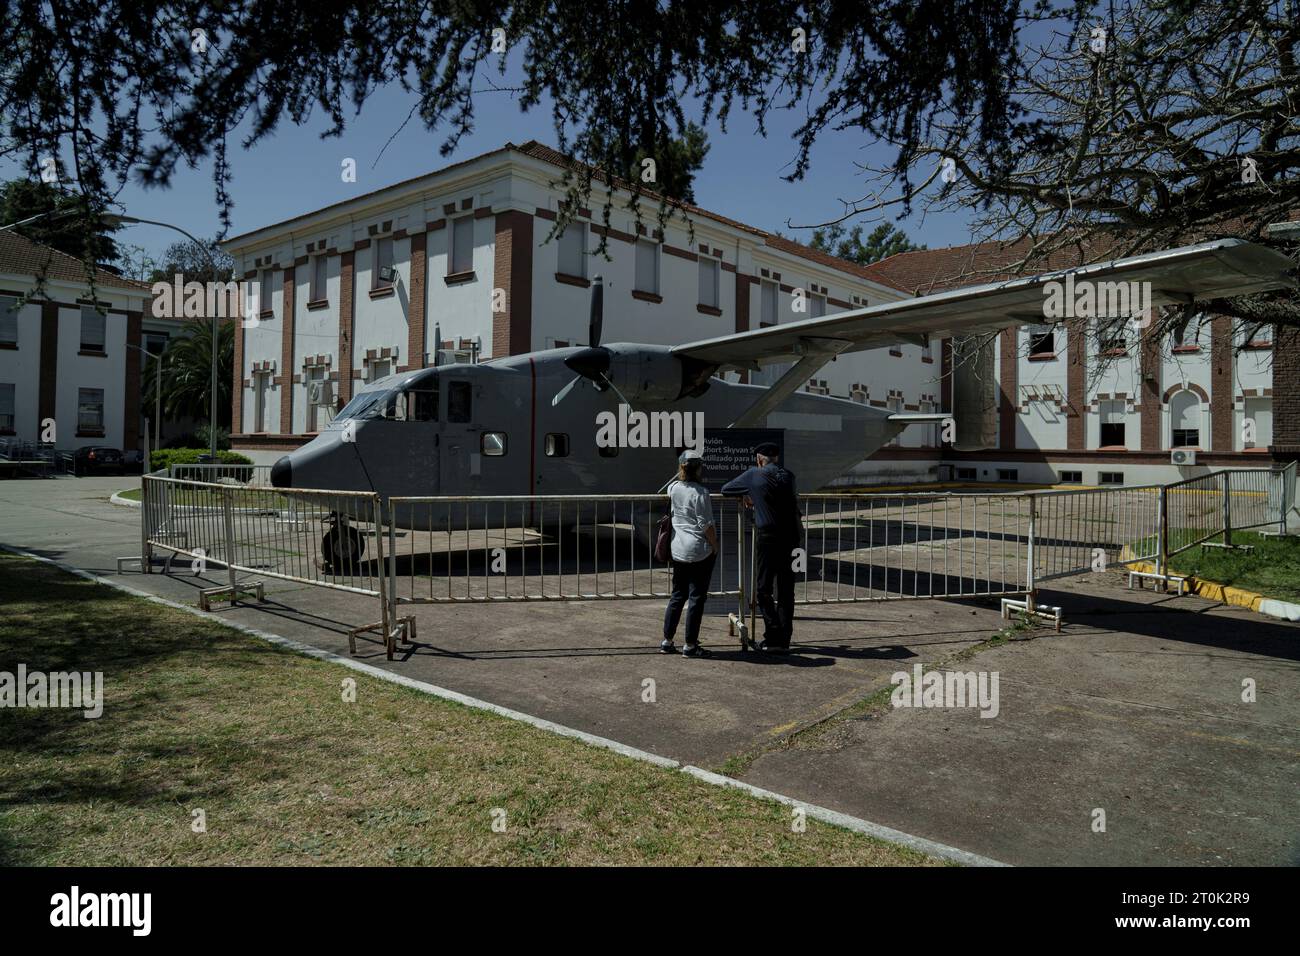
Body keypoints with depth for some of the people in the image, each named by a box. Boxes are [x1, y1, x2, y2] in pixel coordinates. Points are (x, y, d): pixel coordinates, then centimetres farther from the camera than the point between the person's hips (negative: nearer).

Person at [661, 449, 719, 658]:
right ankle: (690, 645, 6)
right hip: (700, 551, -6)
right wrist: (715, 546, -2)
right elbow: (706, 525, -15)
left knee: (677, 595, 16)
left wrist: (681, 474, 22)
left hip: (678, 550, 6)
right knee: (696, 597, 2)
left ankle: (667, 641, 20)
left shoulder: (672, 488, 3)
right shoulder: (700, 492, -15)